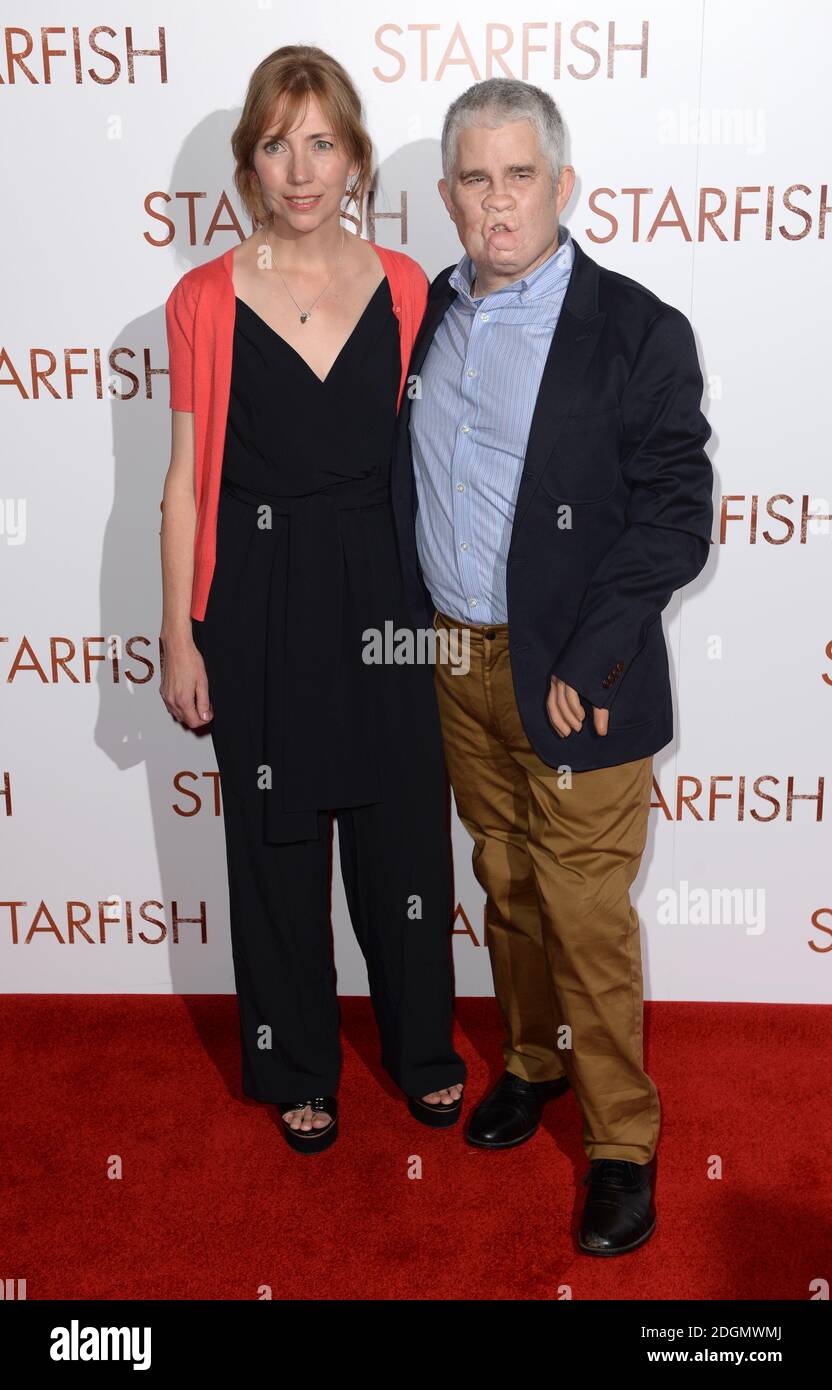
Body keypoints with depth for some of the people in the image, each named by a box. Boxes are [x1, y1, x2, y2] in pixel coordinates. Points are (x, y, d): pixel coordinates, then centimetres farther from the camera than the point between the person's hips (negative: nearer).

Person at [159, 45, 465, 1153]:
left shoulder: (403, 287, 2)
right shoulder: (205, 300, -4)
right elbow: (187, 479, -1)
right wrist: (179, 636, -3)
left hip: (384, 588, 2)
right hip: (262, 602, -1)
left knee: (403, 829, 12)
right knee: (278, 843, 11)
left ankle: (424, 1051, 36)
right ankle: (298, 1070, 33)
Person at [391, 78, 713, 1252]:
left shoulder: (636, 333, -10)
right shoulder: (426, 314, 8)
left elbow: (676, 520, -12)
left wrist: (582, 672, -17)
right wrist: (414, 628, 5)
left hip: (570, 681, -5)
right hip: (456, 666, 5)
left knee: (587, 917, 2)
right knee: (506, 889, 19)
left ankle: (622, 1142, 22)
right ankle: (534, 1060, 41)